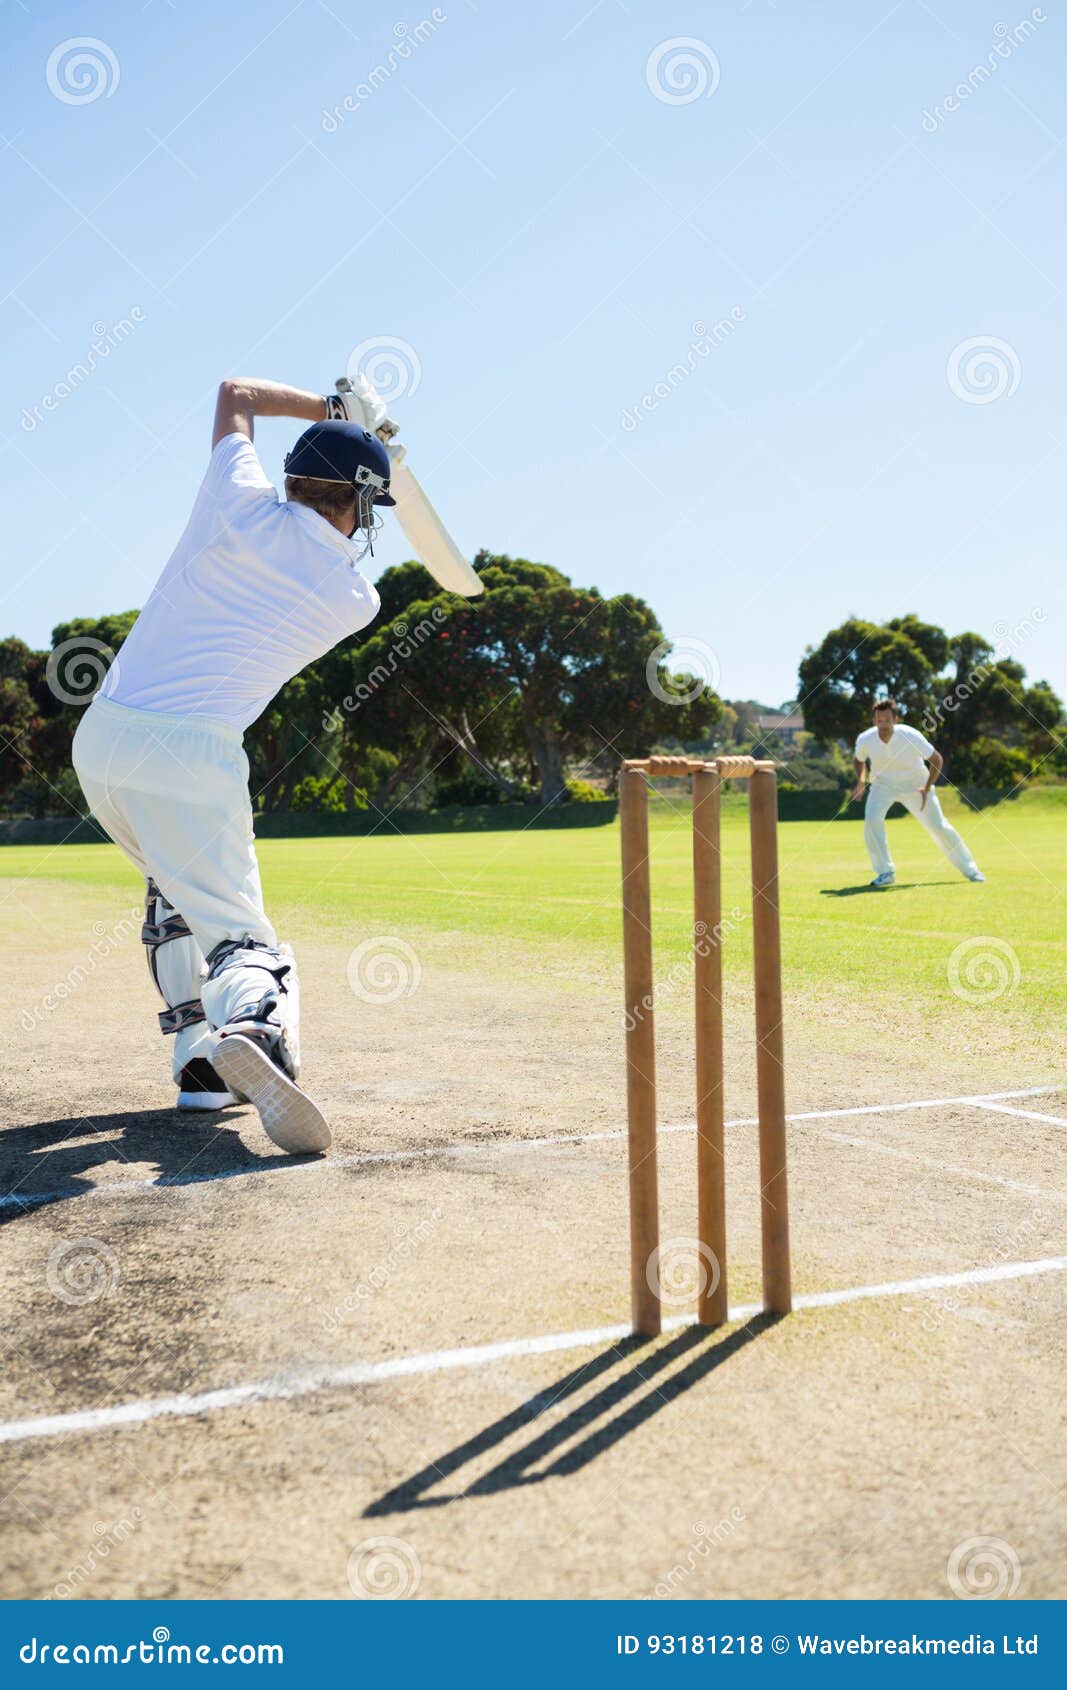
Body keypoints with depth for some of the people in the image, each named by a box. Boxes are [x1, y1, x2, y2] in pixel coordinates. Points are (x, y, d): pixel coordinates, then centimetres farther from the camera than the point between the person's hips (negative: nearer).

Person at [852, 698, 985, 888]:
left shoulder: (911, 736, -29)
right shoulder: (865, 740, -21)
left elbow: (937, 759, -18)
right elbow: (859, 761, 2)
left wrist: (927, 788, -27)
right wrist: (861, 780, -17)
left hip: (916, 785, -2)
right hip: (883, 785, 2)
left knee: (939, 826, -2)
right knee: (872, 820, -23)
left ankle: (969, 869, 17)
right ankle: (885, 872, -10)